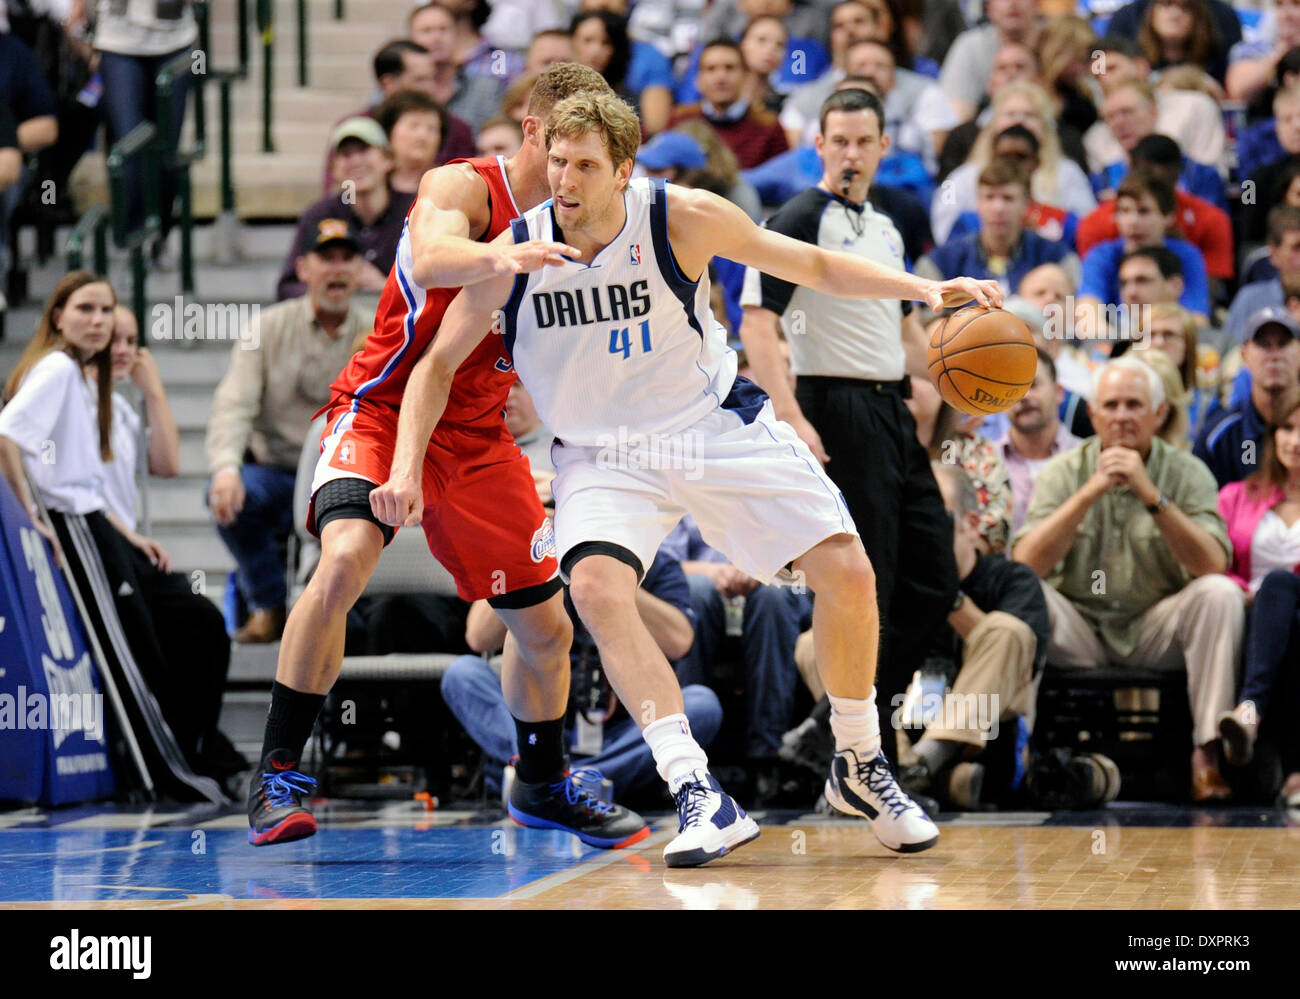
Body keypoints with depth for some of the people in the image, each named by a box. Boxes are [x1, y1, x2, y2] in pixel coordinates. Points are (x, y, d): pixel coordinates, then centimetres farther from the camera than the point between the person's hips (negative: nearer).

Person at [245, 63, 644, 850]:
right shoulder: (463, 188, -14)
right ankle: (278, 773, -20)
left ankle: (543, 787, 35)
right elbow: (430, 258, -37)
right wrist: (501, 258, -57)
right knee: (347, 557, -32)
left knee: (545, 626, 9)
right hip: (383, 411, -6)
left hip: (479, 436, 7)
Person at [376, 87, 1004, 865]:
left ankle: (861, 767, 15)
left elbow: (810, 266, -5)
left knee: (848, 573, -8)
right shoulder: (515, 253, -15)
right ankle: (699, 794, -28)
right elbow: (439, 365, -2)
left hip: (718, 424, 0)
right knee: (596, 585, -29)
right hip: (605, 453, 0)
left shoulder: (684, 220, -17)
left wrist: (923, 289, -17)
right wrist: (407, 469, -15)